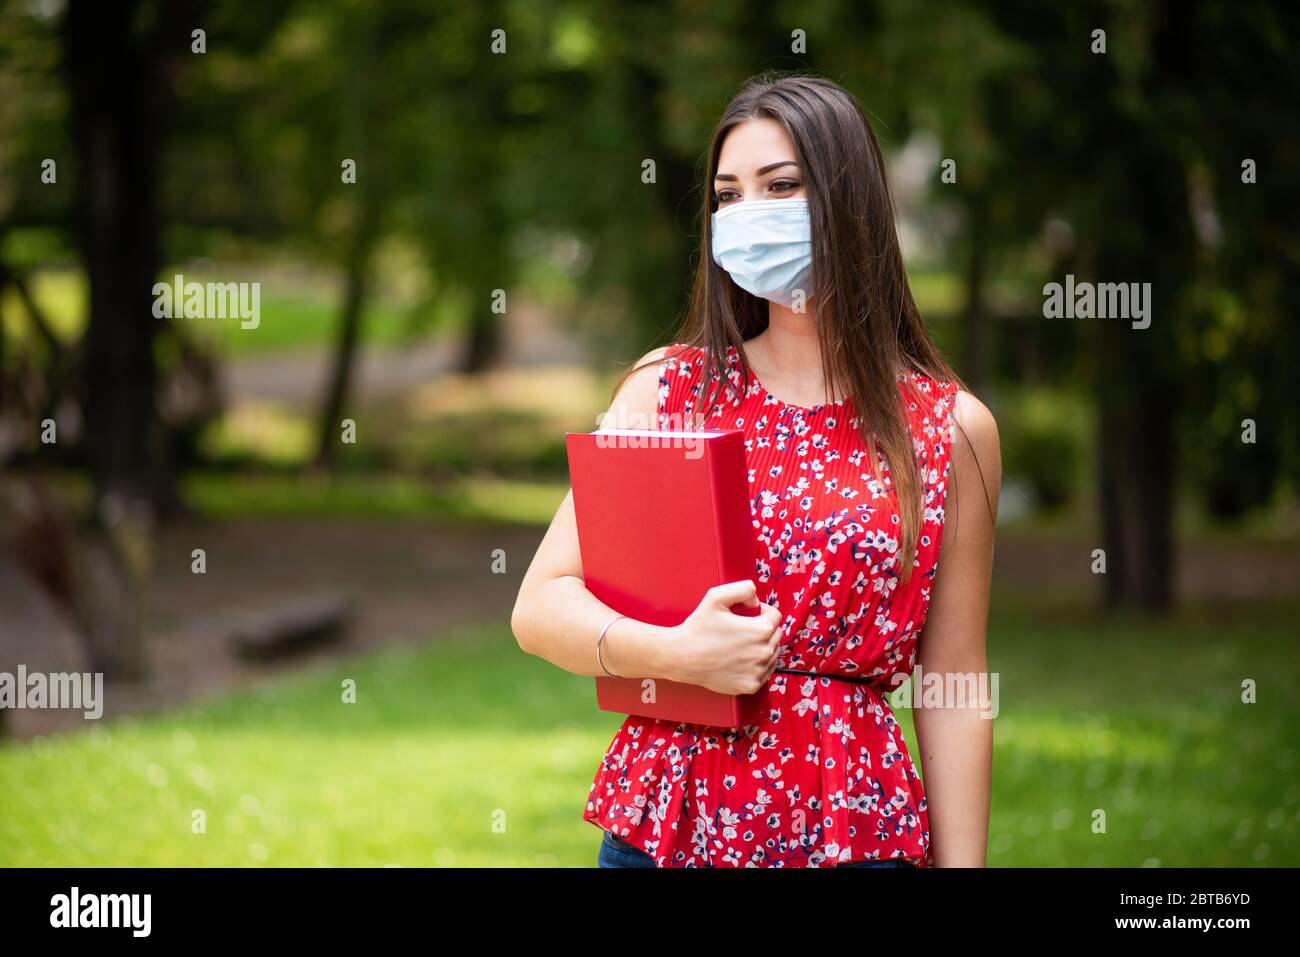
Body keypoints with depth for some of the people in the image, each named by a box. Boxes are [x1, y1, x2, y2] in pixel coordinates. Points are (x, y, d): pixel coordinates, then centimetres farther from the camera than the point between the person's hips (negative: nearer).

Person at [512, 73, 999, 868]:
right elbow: (542, 604, -1)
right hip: (662, 823, 1)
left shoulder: (953, 428, 0)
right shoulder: (666, 387, 3)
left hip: (853, 831, -1)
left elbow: (954, 692, 1)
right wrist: (675, 654, -19)